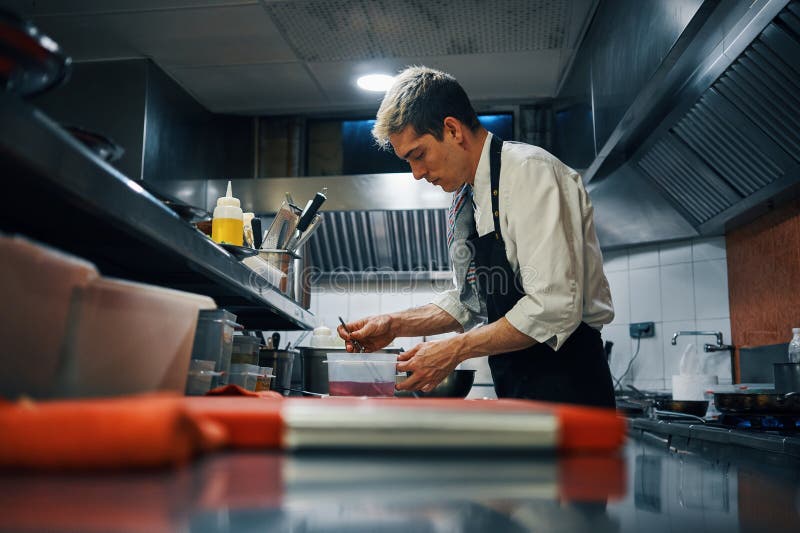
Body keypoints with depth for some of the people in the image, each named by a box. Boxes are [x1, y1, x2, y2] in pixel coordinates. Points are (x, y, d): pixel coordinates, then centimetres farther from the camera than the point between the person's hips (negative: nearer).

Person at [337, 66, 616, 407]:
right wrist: (395, 325, 5)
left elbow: (554, 308, -24)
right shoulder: (463, 200, 12)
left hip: (563, 385, -8)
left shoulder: (530, 171, -17)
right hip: (513, 385, 8)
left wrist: (456, 350, -17)